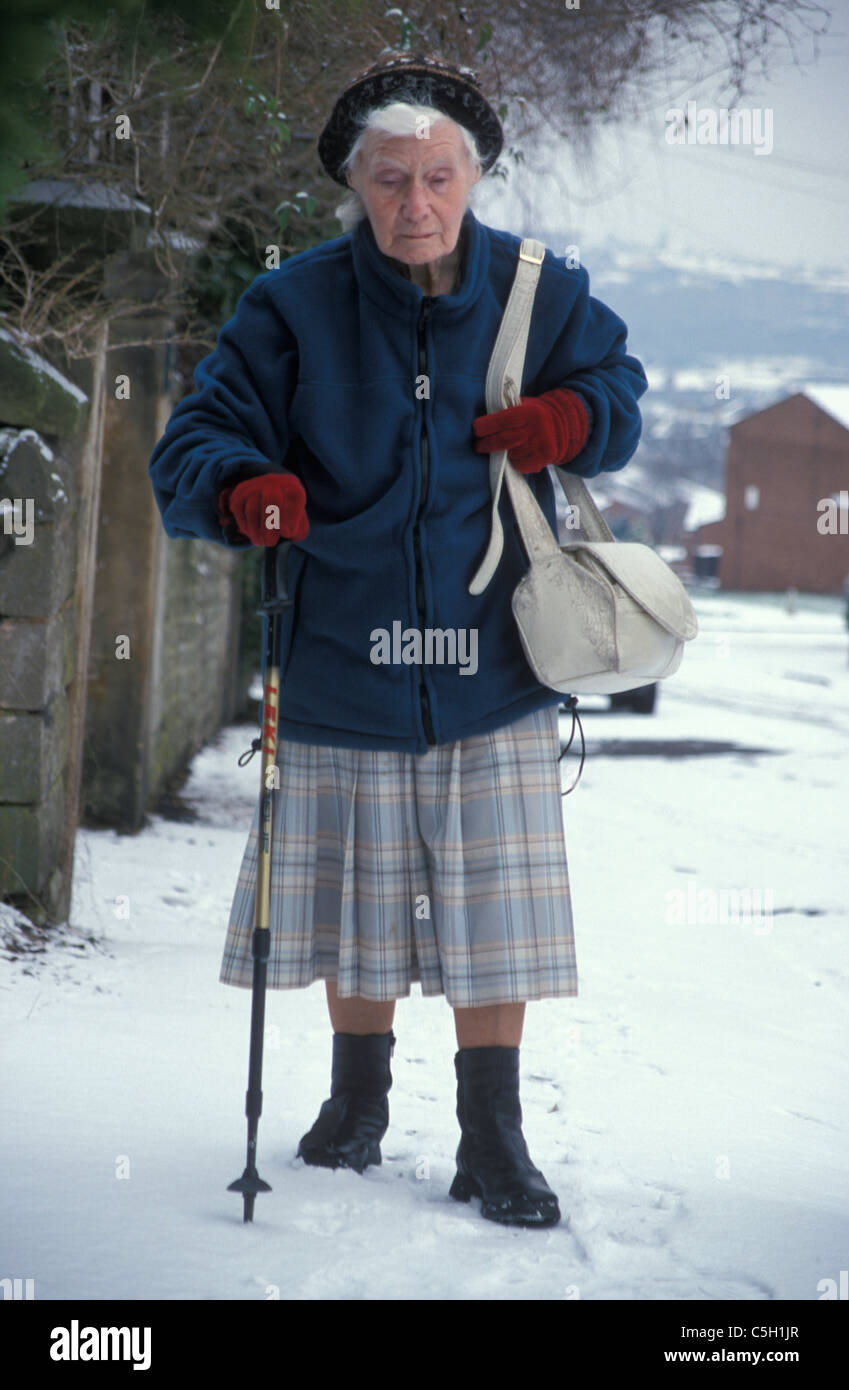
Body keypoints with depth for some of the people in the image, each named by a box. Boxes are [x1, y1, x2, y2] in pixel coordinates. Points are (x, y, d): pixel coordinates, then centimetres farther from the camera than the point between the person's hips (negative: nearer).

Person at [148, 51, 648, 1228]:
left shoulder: (538, 293, 1)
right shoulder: (295, 306, -5)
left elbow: (620, 388, 16)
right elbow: (195, 437, -9)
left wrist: (574, 418, -8)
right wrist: (240, 489, -33)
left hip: (492, 670, 0)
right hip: (346, 666, 0)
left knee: (492, 909, 0)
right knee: (356, 905, 12)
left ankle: (493, 1139, 13)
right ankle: (359, 1098, 35)